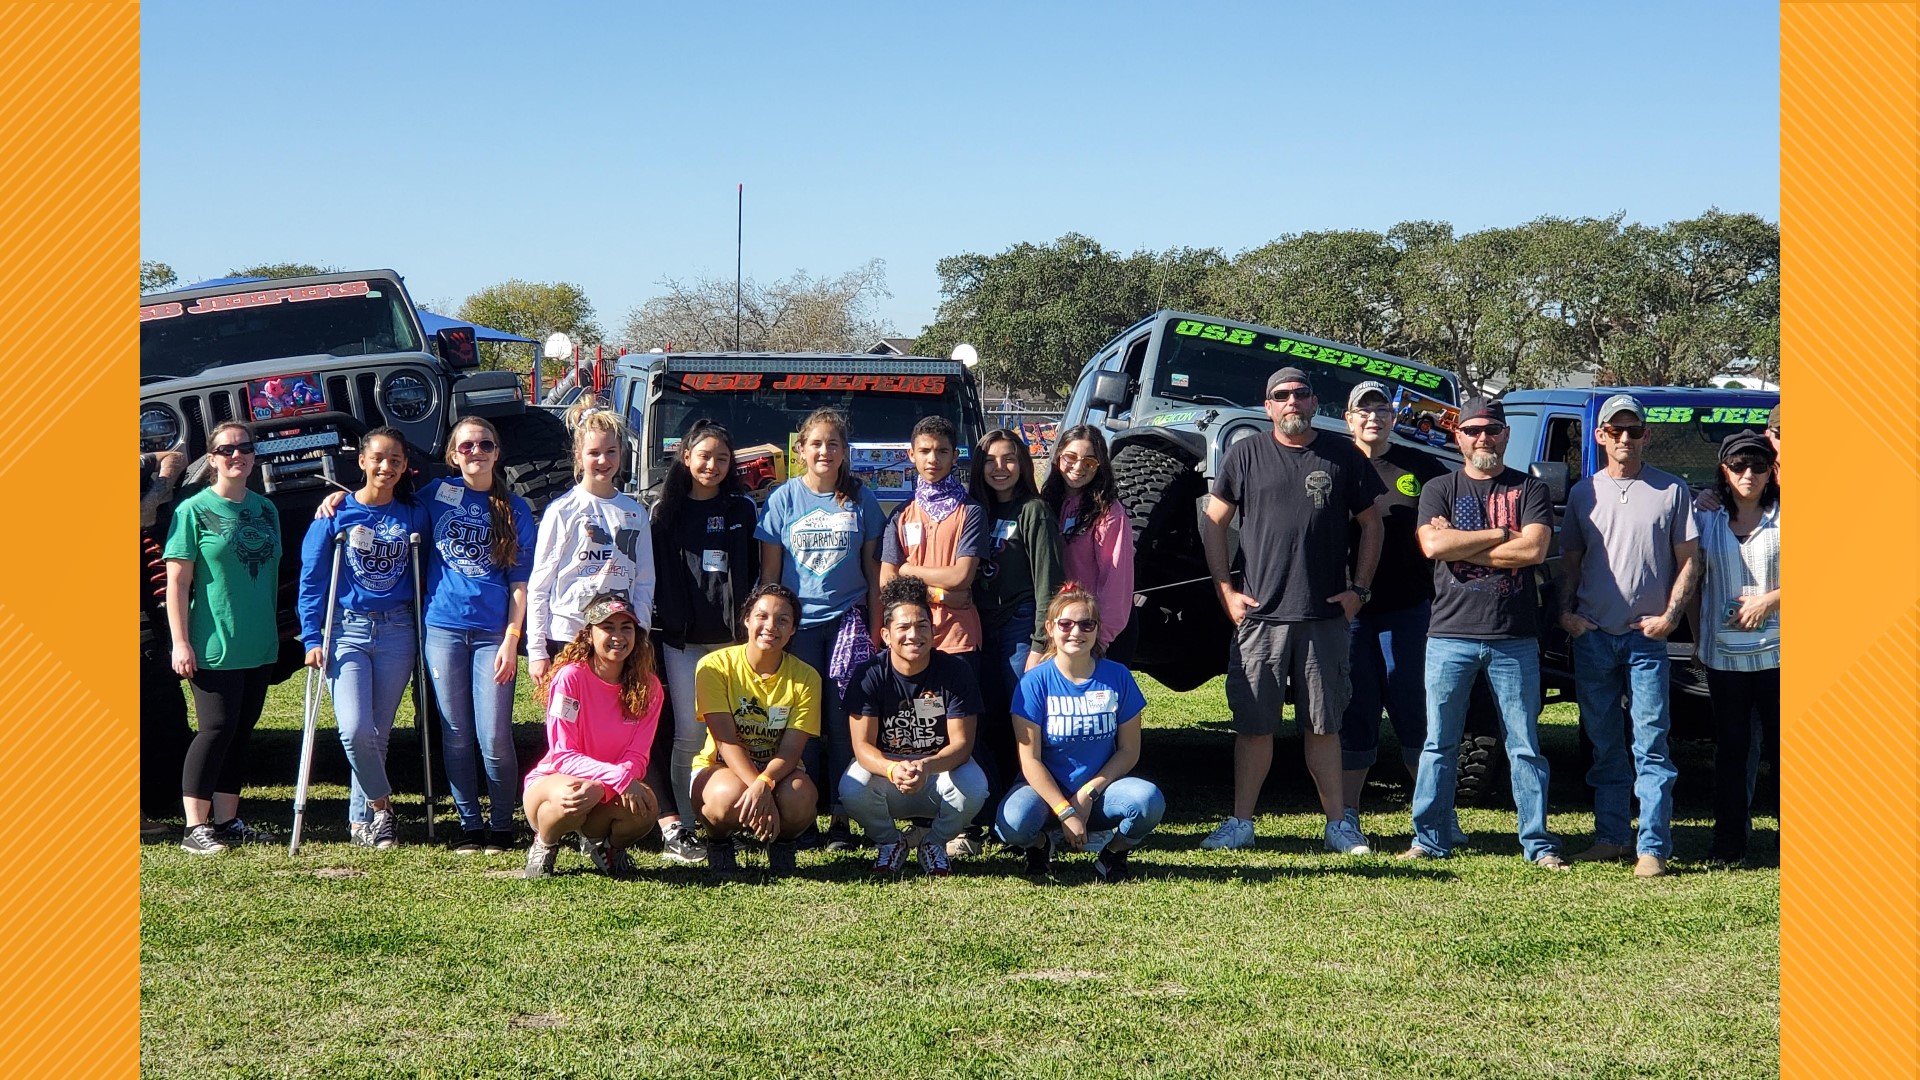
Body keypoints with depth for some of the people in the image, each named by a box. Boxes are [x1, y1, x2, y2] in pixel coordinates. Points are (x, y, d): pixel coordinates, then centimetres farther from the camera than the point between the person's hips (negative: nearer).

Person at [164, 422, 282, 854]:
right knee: (217, 730, -8)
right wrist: (180, 642, -14)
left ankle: (227, 820, 18)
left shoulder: (265, 509, 11)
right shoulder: (194, 509, -6)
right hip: (213, 647, -6)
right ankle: (195, 827, -2)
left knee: (241, 733, 10)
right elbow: (177, 581, -9)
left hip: (259, 647, 6)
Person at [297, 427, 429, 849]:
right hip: (346, 629, -2)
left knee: (378, 732, 4)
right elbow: (311, 578, 1)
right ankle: (381, 804, 5)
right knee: (355, 730, -16)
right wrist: (312, 637, -7)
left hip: (396, 632, 2)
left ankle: (361, 819, 17)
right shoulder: (336, 514, 0)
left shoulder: (414, 515, 6)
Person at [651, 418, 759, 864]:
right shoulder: (667, 509, 6)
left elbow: (754, 571, 10)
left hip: (733, 636, 1)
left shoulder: (743, 508, 9)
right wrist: (657, 622, 0)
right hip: (682, 638, -1)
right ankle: (678, 827, -2)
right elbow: (653, 572, 6)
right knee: (689, 732, -6)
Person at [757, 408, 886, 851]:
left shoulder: (861, 499, 6)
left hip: (848, 620, 0)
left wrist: (877, 628, 5)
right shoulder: (783, 498, 5)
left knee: (844, 722, -2)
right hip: (797, 623, 0)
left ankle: (841, 817, 2)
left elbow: (873, 568, 9)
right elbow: (769, 569, 7)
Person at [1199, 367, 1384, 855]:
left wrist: (1359, 589, 4)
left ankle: (1338, 824, 11)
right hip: (1259, 614, 0)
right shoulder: (1247, 455, 5)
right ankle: (1240, 823, 10)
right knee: (1253, 723, 2)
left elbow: (1370, 524, 13)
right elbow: (1213, 523, 8)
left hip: (1326, 616, 0)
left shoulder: (1344, 457, 7)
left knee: (1323, 725, 5)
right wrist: (1225, 590, 0)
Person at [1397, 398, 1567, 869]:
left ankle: (1538, 843, 8)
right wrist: (1501, 535, -6)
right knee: (1439, 744, 4)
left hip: (1515, 639, -1)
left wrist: (1461, 545, -7)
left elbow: (1534, 550, -10)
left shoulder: (1529, 490, 7)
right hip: (1450, 635, 1)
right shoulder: (1440, 490, 10)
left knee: (1525, 746, 3)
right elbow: (1433, 545, -8)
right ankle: (1430, 839, 11)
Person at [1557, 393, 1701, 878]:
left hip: (1646, 639, -3)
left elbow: (1689, 561, 3)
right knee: (1604, 744, 10)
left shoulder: (1671, 491, 3)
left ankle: (1653, 847, -5)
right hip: (1592, 637, 3)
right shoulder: (1583, 493, 11)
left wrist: (1670, 614, -8)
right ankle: (1610, 837, 19)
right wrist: (1565, 610, 1)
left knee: (1650, 745, -6)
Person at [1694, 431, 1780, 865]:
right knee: (1731, 748, 7)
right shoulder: (1708, 521, 10)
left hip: (1776, 652, -3)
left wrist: (1770, 600, -13)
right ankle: (1729, 840, 12)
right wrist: (1697, 638, 8)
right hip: (1723, 653, 3)